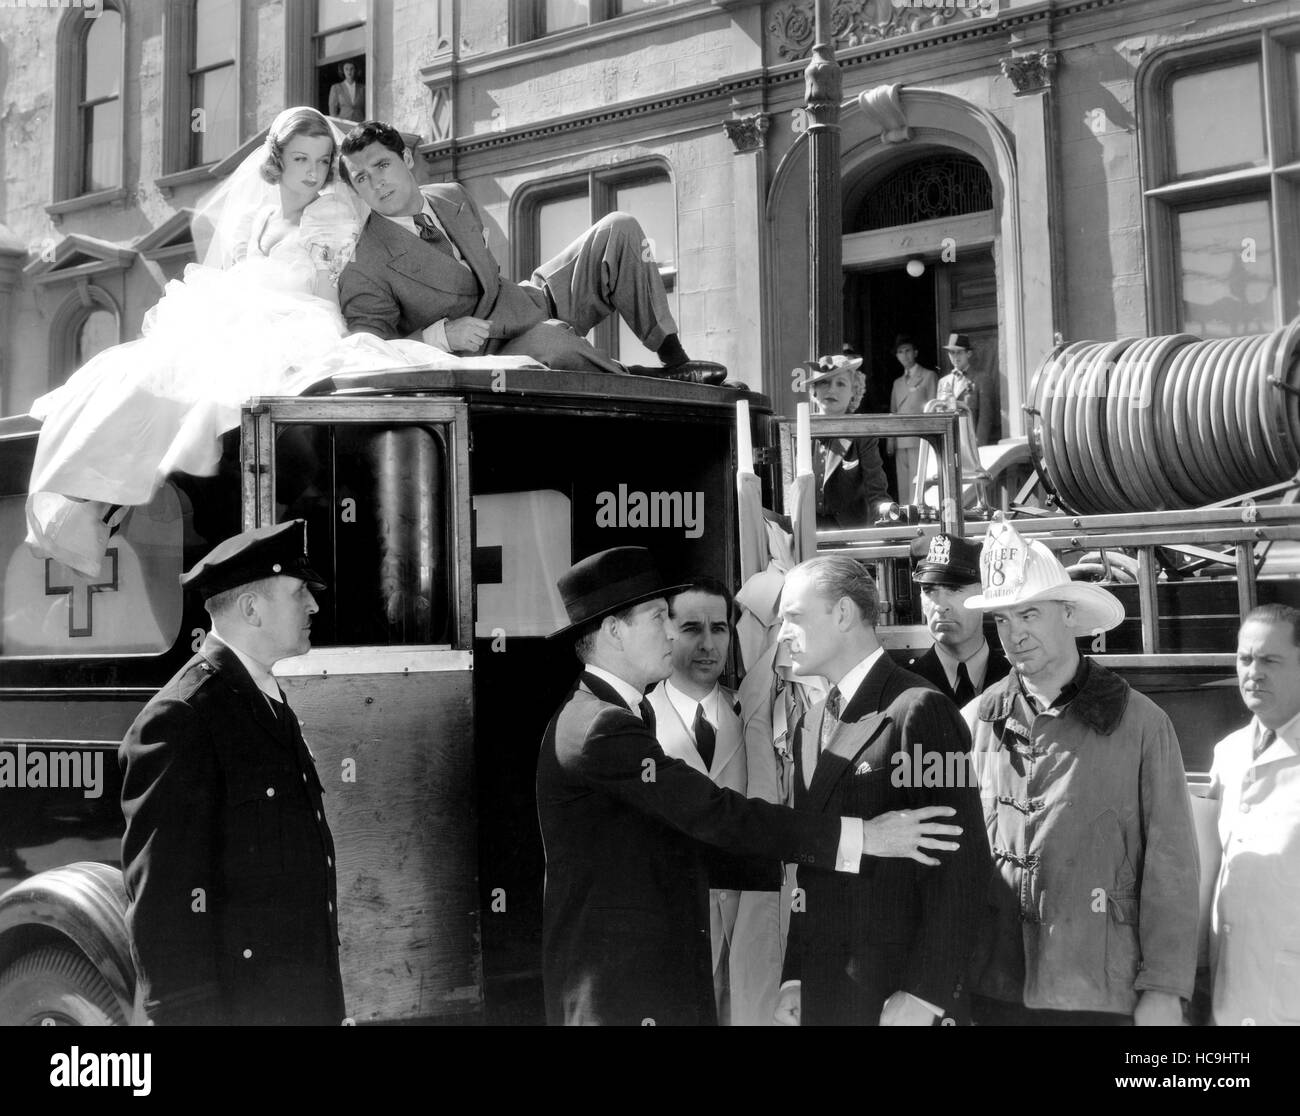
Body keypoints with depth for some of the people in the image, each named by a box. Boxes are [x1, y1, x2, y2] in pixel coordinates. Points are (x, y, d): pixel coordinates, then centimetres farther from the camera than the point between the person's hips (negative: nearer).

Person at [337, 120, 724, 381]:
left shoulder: (454, 198, 10)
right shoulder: (361, 272, -15)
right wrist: (441, 335, -33)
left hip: (537, 304, 8)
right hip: (490, 352, -8)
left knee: (618, 230, -3)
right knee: (551, 341, -43)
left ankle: (673, 357, -5)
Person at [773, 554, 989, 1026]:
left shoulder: (919, 710, -12)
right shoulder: (810, 725, 12)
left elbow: (961, 864, -16)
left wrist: (922, 994, -17)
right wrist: (794, 976, 8)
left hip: (903, 992, -7)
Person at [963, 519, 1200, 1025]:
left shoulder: (1139, 722, -3)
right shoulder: (976, 721, 3)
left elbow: (1170, 866, -2)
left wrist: (1163, 989, -6)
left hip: (1101, 995, -2)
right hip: (992, 990, 2)